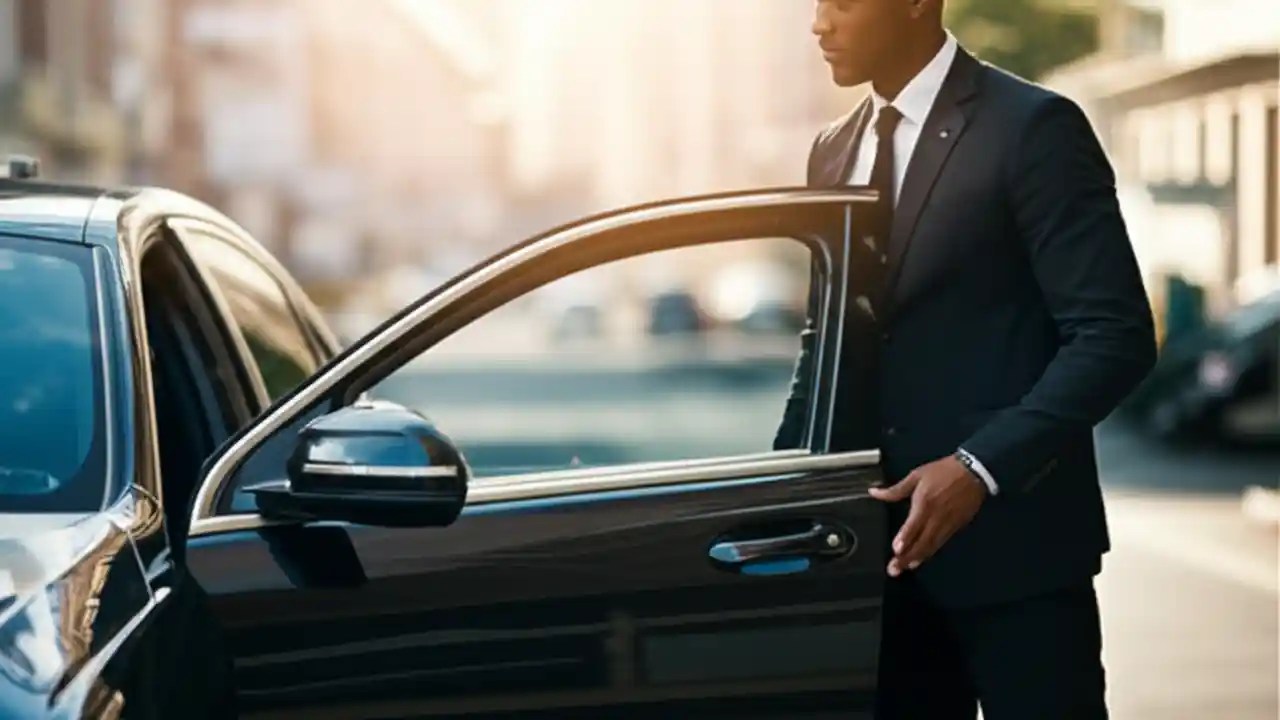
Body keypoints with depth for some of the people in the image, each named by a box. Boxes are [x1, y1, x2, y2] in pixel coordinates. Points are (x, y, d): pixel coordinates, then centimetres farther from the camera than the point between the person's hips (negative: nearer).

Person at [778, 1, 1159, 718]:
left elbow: (1115, 336, -13)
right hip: (881, 537, 6)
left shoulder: (1033, 128, -8)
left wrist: (981, 466, -22)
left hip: (1008, 534, -6)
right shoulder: (835, 152, 14)